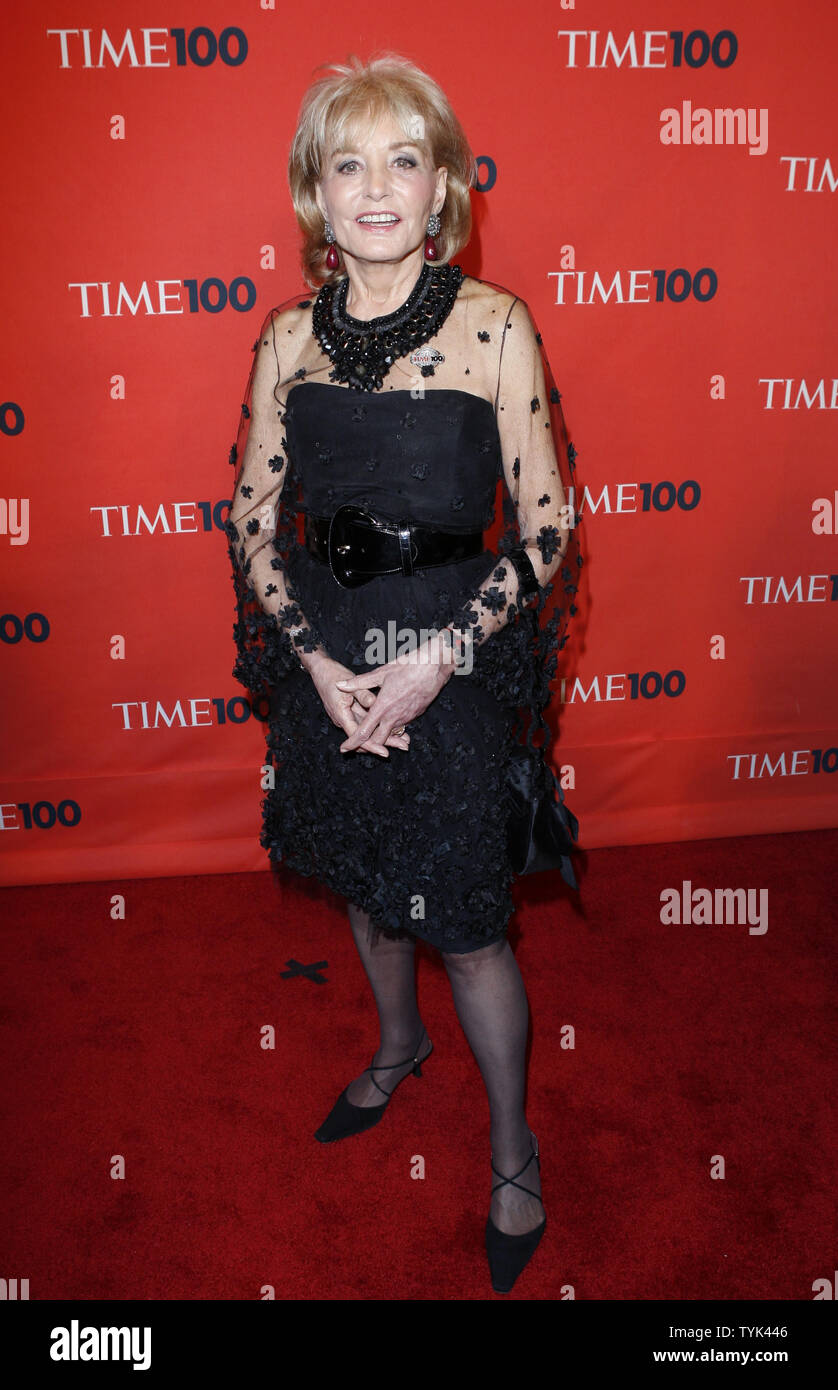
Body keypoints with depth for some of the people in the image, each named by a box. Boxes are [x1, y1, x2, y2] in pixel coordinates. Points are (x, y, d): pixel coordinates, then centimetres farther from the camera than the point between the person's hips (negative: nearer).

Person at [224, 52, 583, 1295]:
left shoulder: (496, 325, -10)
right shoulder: (290, 337, 0)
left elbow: (545, 527, -8)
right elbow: (255, 524, 3)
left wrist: (439, 657, -16)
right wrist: (319, 663, -9)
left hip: (455, 658, -4)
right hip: (326, 659, 4)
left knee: (465, 922, 5)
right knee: (365, 880, 23)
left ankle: (513, 1148, 32)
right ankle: (398, 1045, 53)